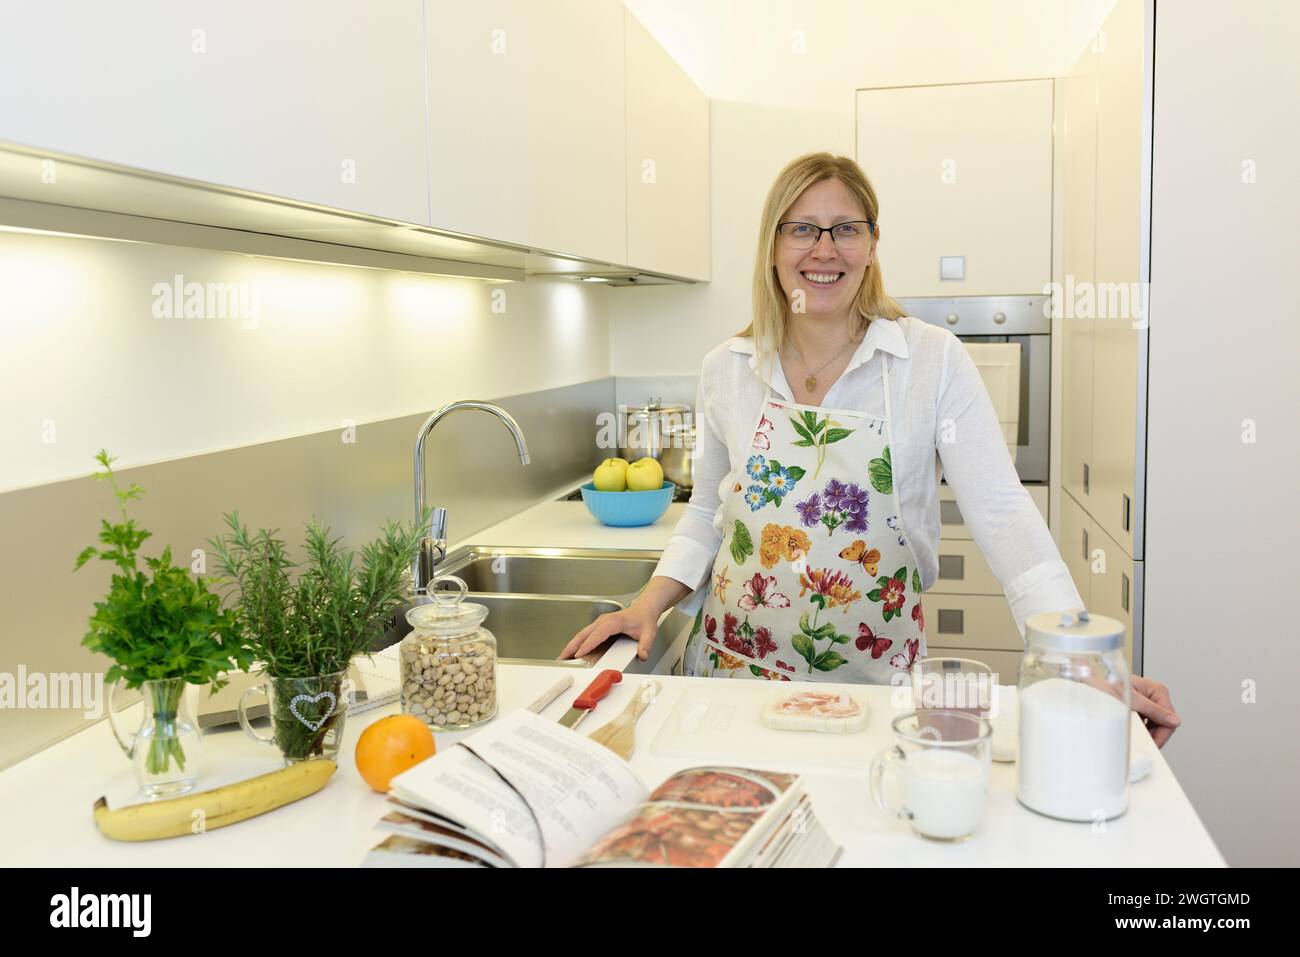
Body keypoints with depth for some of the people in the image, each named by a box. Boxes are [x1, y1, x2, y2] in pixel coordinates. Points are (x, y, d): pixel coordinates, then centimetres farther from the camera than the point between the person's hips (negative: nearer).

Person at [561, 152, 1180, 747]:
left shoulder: (935, 362, -7)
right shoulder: (727, 369, 1)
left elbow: (1003, 515, -12)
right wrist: (648, 606, -2)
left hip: (875, 678, -2)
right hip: (735, 669, 2)